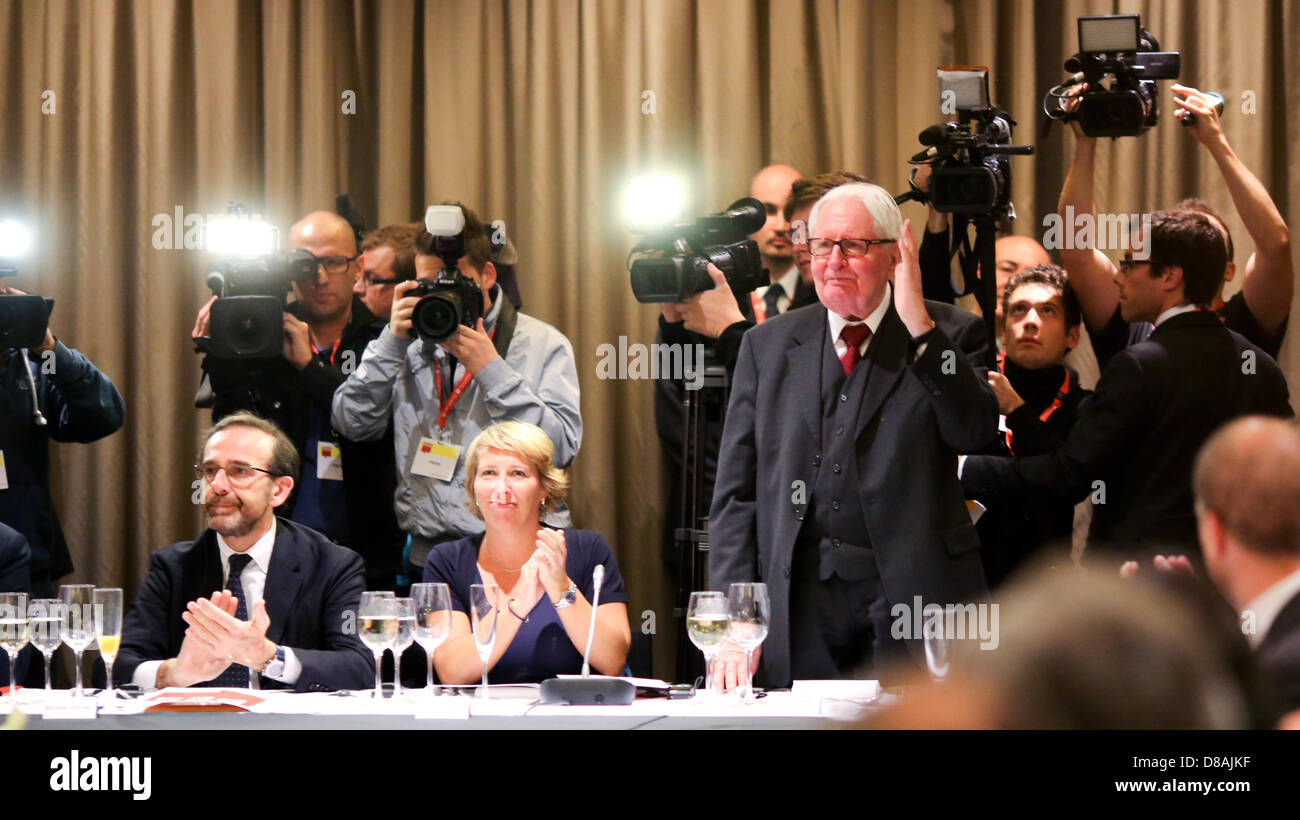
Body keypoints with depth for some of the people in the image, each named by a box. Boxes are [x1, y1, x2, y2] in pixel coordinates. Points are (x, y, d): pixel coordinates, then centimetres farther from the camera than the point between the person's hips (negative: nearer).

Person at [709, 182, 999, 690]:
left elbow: (976, 432, -13)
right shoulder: (767, 346, 12)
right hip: (799, 605, 2)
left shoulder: (949, 337, 6)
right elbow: (736, 491, 9)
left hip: (915, 596, -2)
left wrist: (918, 325, -15)